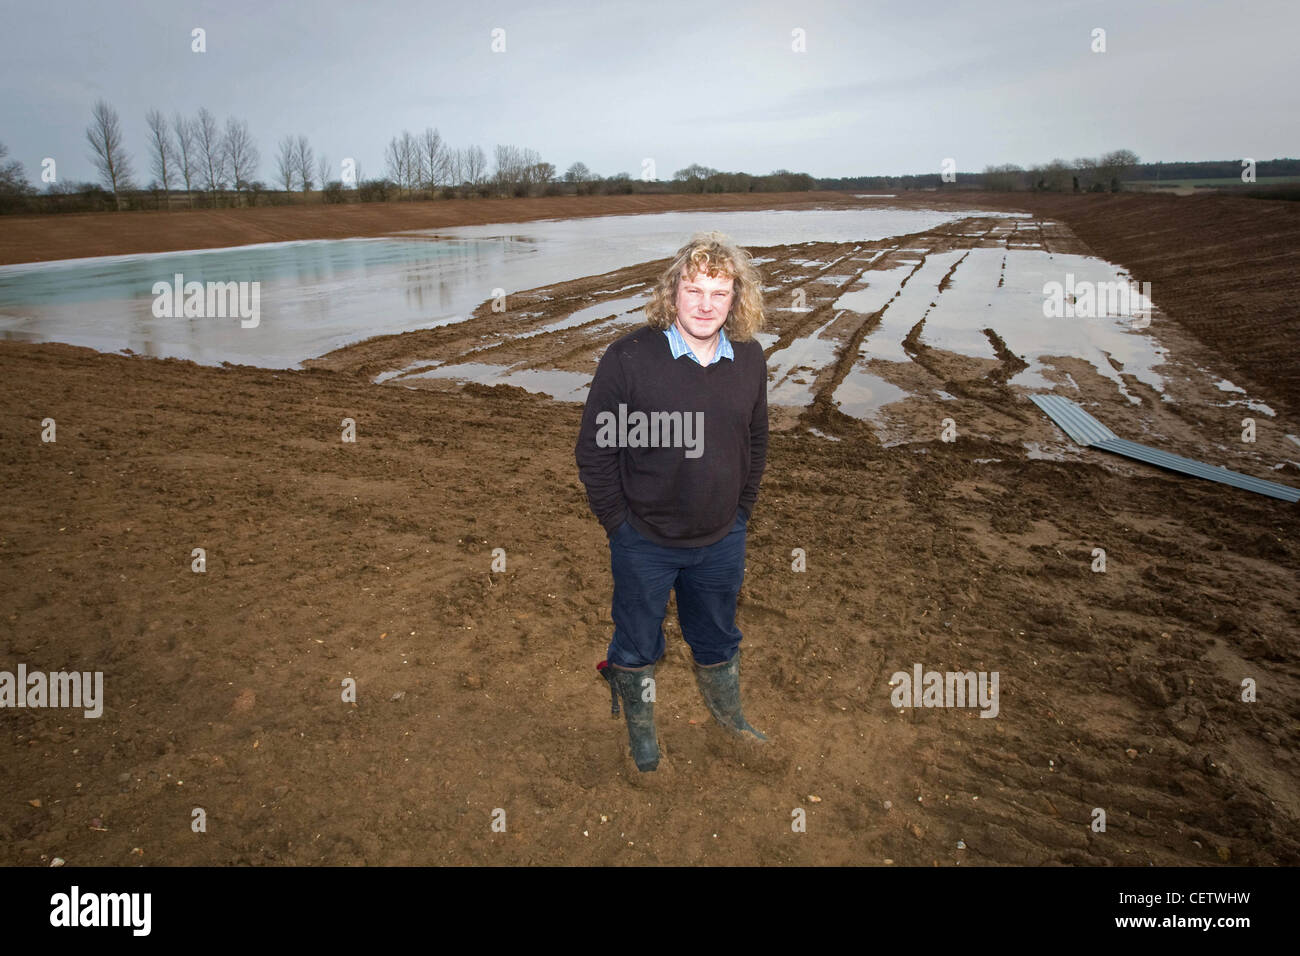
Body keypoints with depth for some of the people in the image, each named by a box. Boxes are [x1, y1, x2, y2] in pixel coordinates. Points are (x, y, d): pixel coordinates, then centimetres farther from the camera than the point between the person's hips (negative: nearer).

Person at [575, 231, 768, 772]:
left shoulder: (749, 359, -5)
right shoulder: (629, 357, -19)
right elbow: (594, 449, -12)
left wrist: (741, 511, 7)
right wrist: (617, 523, -10)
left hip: (721, 540, 4)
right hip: (644, 541, -3)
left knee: (718, 639, 25)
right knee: (638, 644, 18)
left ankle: (728, 716, 53)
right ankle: (640, 730, 45)